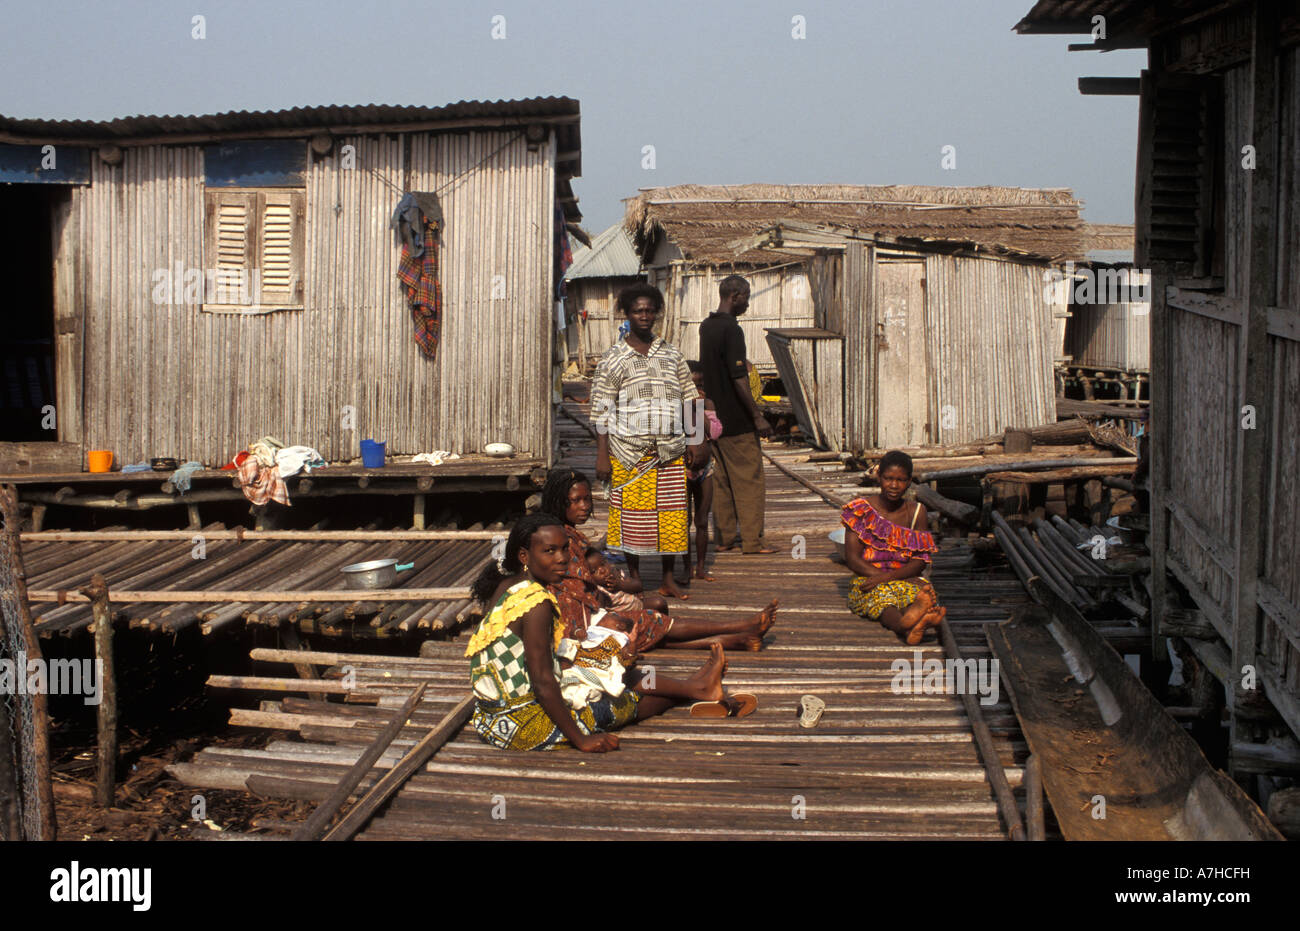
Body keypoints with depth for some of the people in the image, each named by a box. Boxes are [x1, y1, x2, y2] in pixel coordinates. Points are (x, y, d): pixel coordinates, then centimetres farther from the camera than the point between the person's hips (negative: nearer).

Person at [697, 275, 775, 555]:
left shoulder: (706, 326, 10)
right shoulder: (731, 329, -18)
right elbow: (738, 379, -21)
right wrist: (758, 416, -18)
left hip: (714, 417, 8)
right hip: (737, 420, -8)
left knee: (722, 479, 12)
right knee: (750, 479, -2)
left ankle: (724, 538, 14)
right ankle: (752, 541, -1)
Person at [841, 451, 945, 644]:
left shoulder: (916, 512, 7)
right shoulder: (861, 510, 2)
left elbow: (920, 561, -2)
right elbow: (852, 559, -5)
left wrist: (887, 576, -21)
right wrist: (881, 578, -20)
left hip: (907, 579, 2)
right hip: (867, 581, -2)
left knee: (922, 589, -34)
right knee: (881, 593, -37)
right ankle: (906, 626, -73)